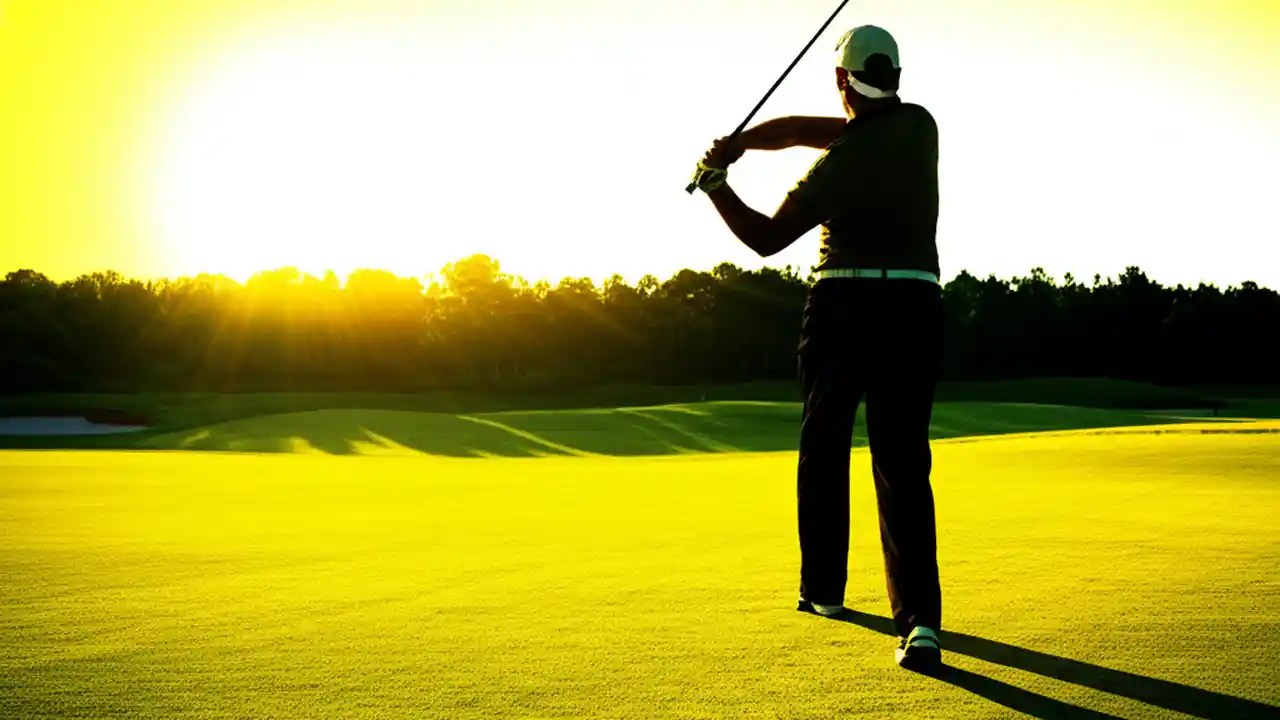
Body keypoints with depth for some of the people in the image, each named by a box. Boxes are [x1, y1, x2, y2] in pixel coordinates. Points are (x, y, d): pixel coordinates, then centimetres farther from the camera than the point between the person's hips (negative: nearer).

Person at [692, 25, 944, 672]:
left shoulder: (838, 164, -9)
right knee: (903, 465, -3)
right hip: (915, 307, 3)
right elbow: (818, 128, 10)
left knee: (823, 450, 17)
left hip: (843, 306, -3)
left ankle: (823, 588, 27)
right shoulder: (920, 126, 4)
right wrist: (744, 140, 2)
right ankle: (919, 618, -17)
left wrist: (715, 181, 10)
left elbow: (765, 238, -1)